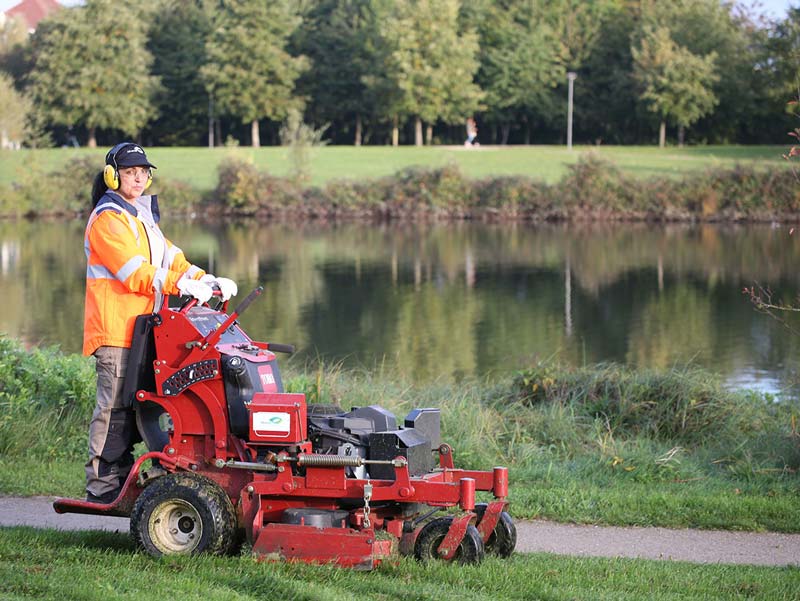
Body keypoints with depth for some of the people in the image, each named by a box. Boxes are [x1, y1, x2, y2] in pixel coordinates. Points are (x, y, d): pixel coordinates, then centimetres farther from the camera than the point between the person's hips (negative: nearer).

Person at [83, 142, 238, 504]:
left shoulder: (142, 217, 22)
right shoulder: (107, 219, -8)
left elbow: (171, 259, 16)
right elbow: (133, 272, -18)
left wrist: (209, 281, 1)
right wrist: (182, 284, -22)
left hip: (139, 328, 9)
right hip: (114, 328, -9)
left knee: (132, 406, 8)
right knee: (115, 407, -9)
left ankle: (121, 481, 13)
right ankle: (102, 487, -6)